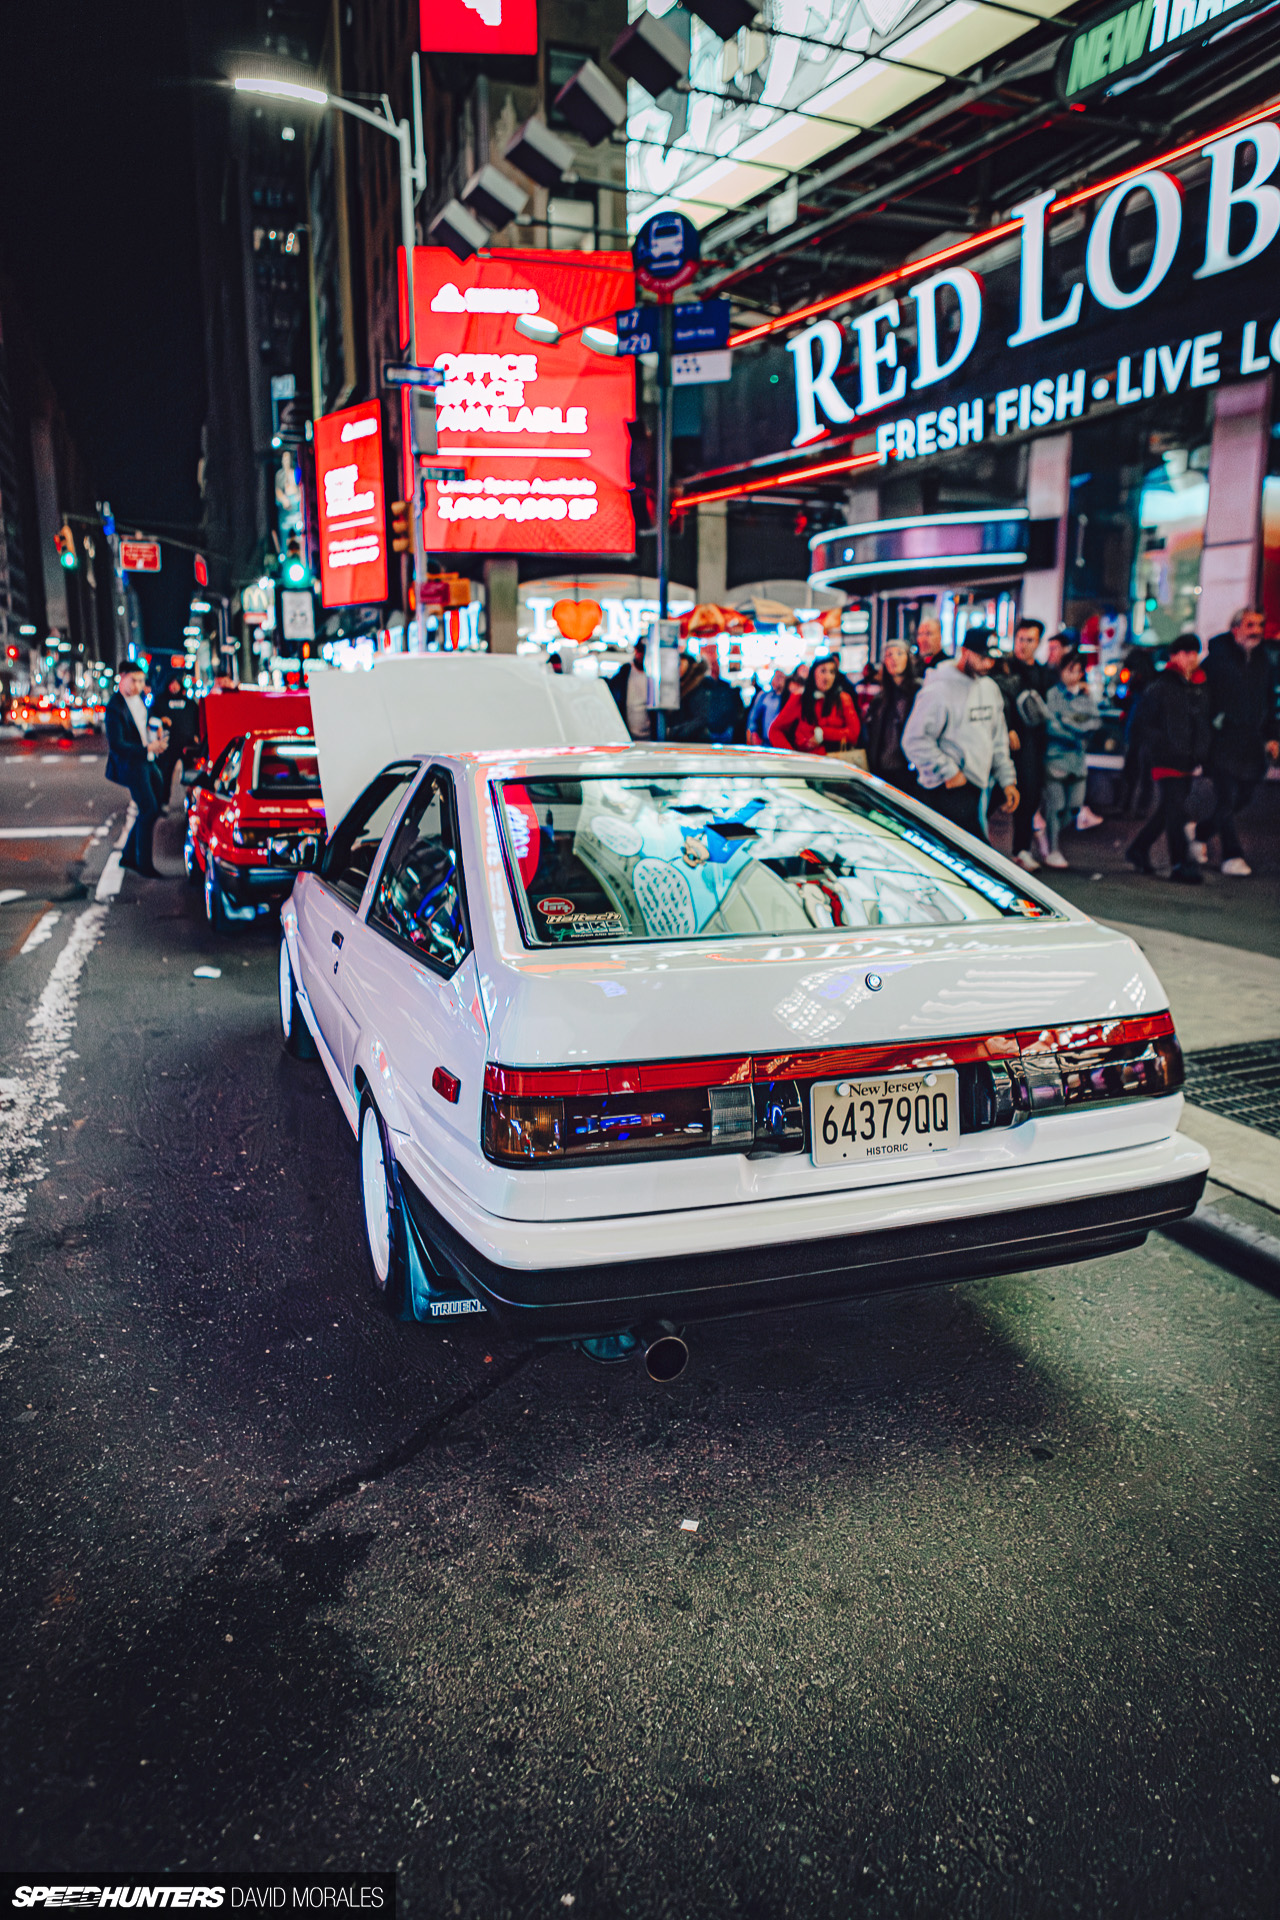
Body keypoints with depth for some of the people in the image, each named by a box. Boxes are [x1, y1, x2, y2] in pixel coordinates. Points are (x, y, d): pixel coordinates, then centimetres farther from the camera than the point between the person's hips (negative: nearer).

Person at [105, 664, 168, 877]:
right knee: (149, 811, -11)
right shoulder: (115, 708, -19)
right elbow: (116, 745, -22)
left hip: (148, 761, 9)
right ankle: (145, 865, -3)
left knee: (150, 811, 12)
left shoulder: (140, 697, 6)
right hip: (131, 763, -9)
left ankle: (128, 856, 25)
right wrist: (148, 748, -27)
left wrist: (157, 734, 5)